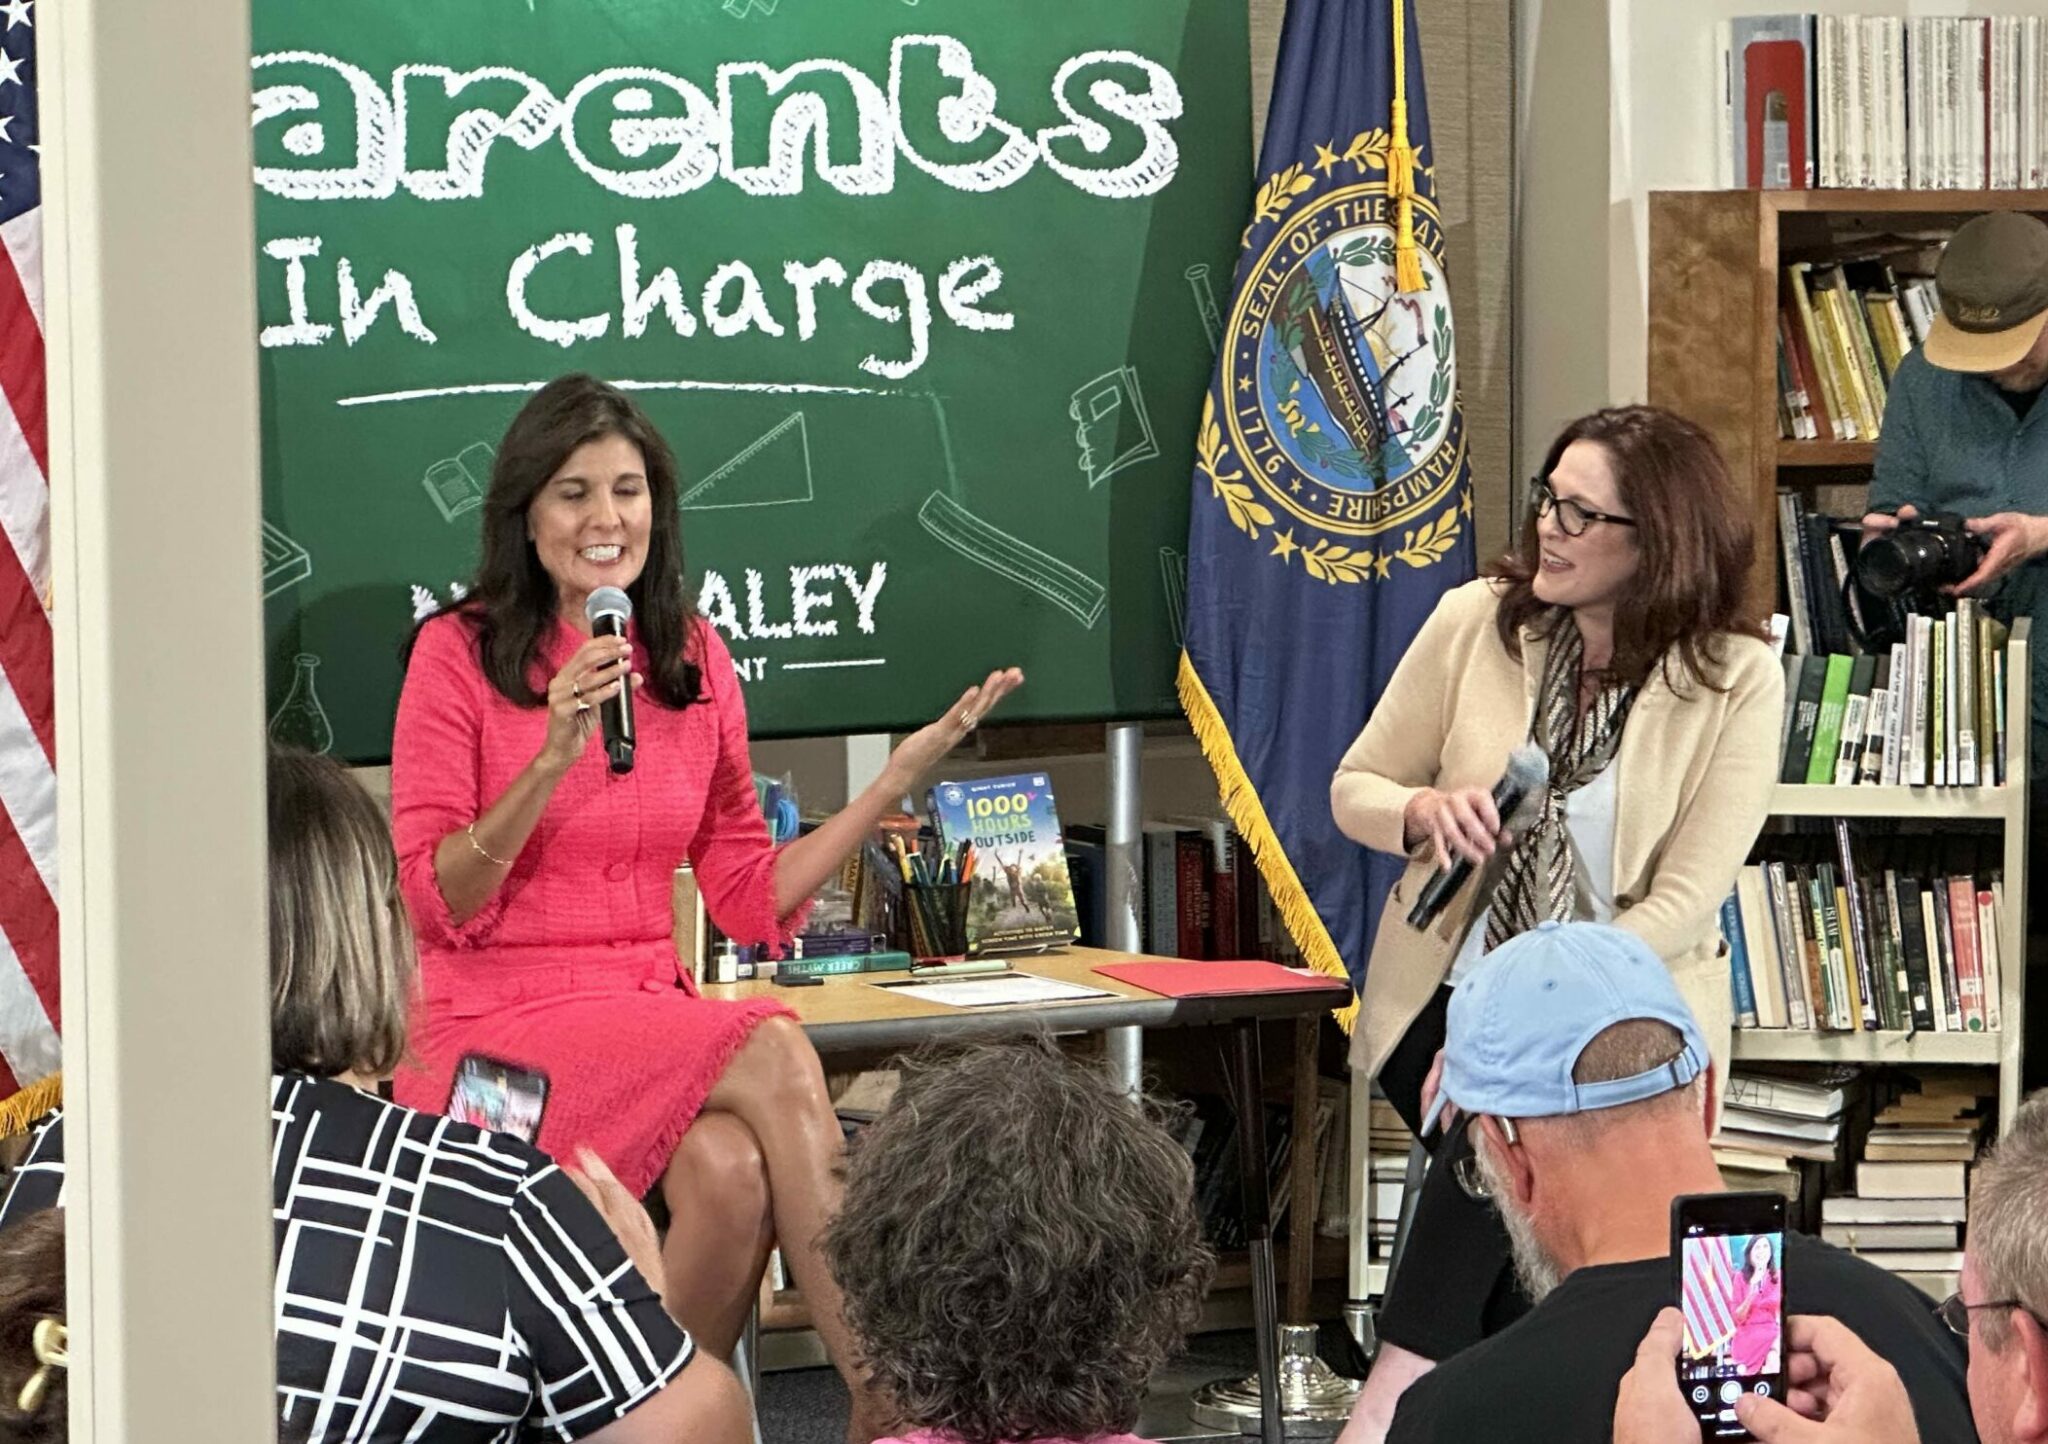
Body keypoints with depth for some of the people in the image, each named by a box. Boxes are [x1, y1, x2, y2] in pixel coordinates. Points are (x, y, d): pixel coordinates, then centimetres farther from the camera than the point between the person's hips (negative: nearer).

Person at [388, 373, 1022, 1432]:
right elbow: (437, 905, -7)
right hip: (496, 1024, -4)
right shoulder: (461, 651, -2)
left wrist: (902, 776, 7)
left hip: (650, 1011, 4)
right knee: (772, 1055, -29)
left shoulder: (693, 660, 11)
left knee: (731, 1173, -31)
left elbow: (751, 901, 14)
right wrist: (554, 759, -18)